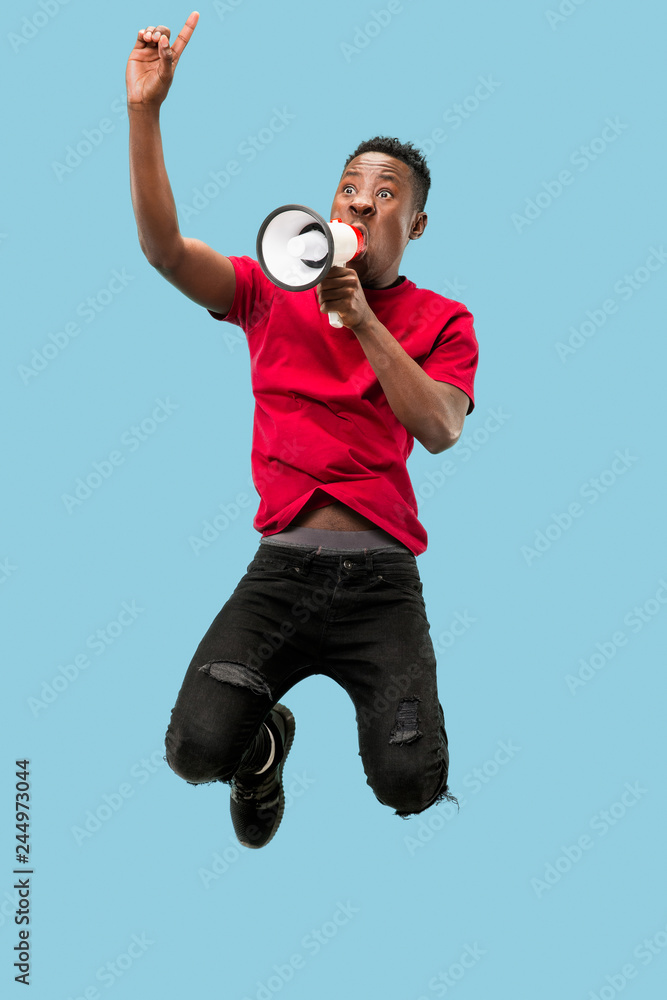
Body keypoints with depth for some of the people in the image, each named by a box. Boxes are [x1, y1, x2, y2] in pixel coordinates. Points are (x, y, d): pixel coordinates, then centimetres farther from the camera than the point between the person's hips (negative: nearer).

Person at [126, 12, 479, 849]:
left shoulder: (441, 320, 9)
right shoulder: (272, 292, 10)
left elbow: (440, 430, -8)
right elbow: (164, 249, -5)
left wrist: (361, 316, -13)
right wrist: (144, 113, -14)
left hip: (381, 578, 0)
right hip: (281, 568, 1)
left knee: (411, 785, -18)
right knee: (197, 750, -21)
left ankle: (385, 702, 21)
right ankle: (266, 739, 18)